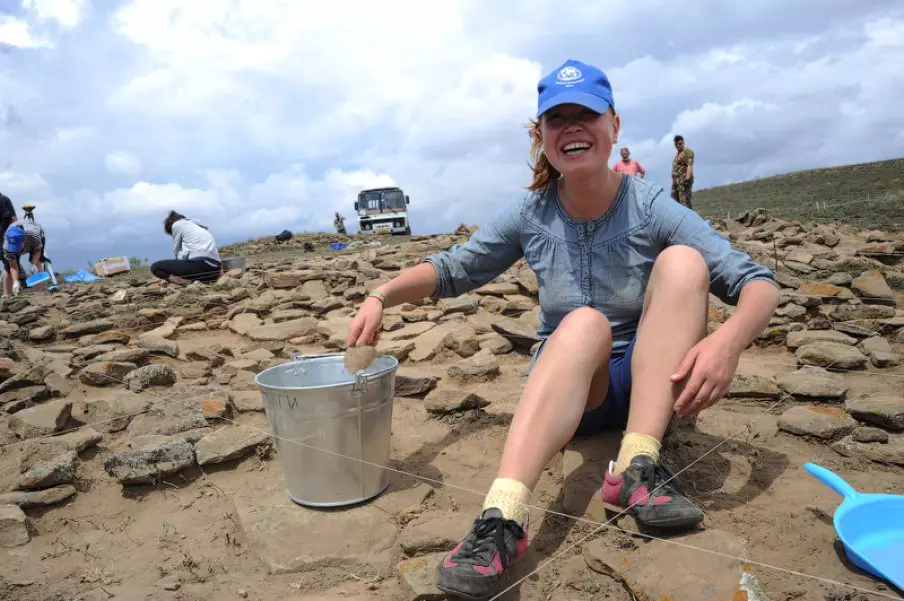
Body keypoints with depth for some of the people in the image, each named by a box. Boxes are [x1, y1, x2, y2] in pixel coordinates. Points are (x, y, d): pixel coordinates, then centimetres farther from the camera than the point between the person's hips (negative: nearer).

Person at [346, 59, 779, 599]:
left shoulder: (651, 208, -12)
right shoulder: (531, 215, -5)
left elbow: (759, 285, -17)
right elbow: (451, 270, 3)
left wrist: (728, 340, -39)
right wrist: (381, 297, -15)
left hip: (652, 380, 0)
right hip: (565, 384, 0)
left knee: (682, 261, -23)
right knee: (585, 324, -34)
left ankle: (640, 467, -32)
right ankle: (503, 516, -51)